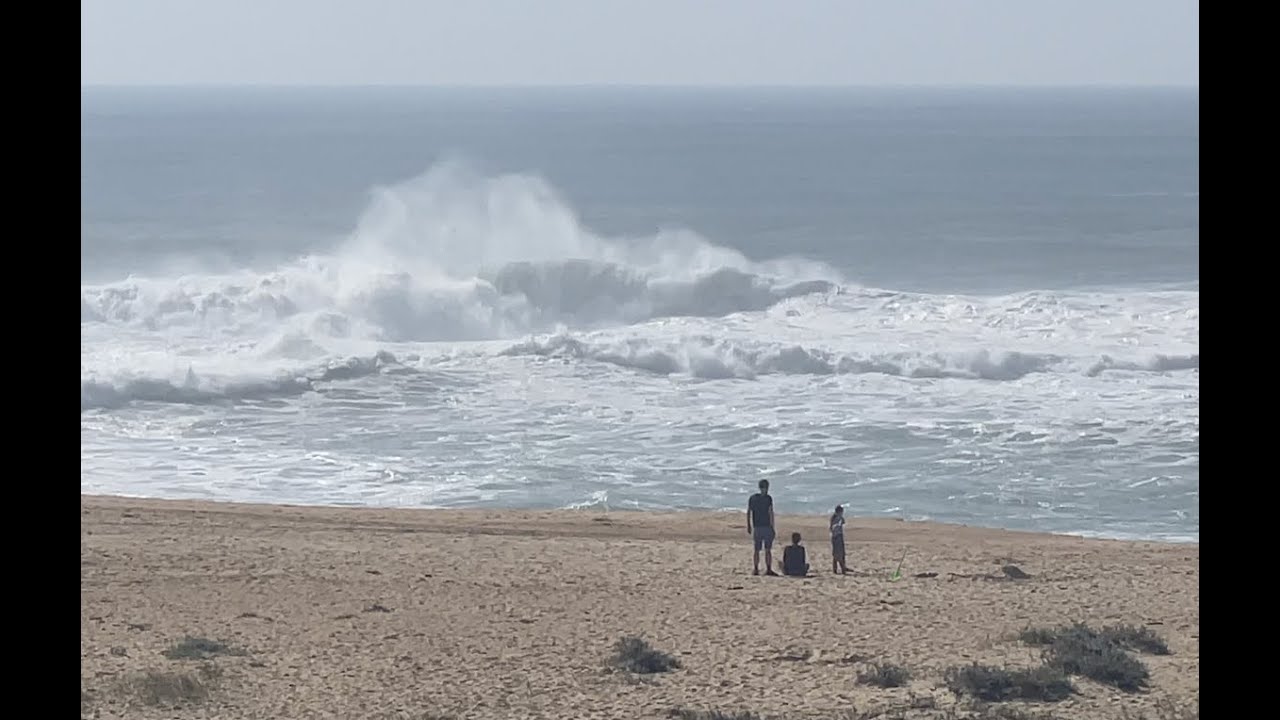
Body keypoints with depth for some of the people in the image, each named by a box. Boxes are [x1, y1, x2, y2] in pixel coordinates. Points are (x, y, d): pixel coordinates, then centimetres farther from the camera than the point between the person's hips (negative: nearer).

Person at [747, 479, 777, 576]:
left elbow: (748, 513, 7)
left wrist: (749, 526, 15)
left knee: (756, 550, 9)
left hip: (756, 528, 4)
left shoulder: (752, 498, 6)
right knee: (768, 550, 1)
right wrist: (772, 527, -8)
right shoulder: (768, 498, -7)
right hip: (767, 527, -4)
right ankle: (768, 569, -2)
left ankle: (755, 569, 5)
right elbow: (770, 513, -11)